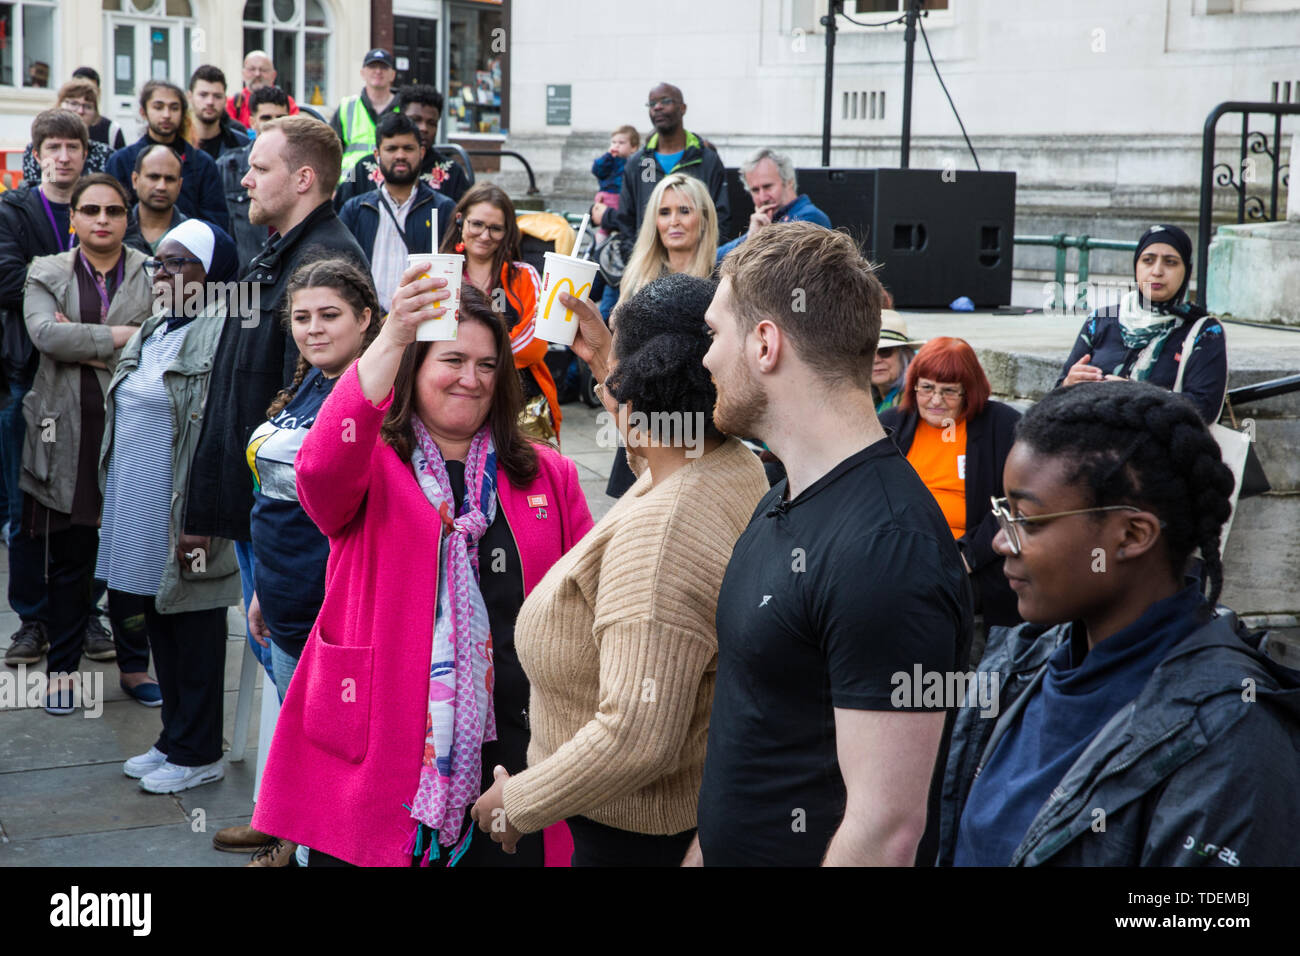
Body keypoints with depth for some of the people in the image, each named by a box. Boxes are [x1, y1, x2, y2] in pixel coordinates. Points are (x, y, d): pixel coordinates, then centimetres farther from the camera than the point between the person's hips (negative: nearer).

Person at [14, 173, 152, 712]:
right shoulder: (46, 274, 9)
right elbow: (44, 332, -10)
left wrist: (84, 345, -11)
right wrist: (117, 337, -13)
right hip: (68, 434, 0)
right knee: (71, 557, 5)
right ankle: (63, 667, 16)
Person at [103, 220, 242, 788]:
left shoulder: (221, 336, -16)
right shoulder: (154, 331, 14)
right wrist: (117, 501, 19)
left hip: (183, 512, -9)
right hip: (138, 511, 9)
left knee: (193, 629, 2)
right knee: (156, 623, 15)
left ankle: (197, 753, 13)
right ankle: (175, 738, 28)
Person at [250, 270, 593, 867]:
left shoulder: (549, 476, 10)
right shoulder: (373, 465, 1)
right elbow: (319, 469, -24)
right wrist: (391, 340, -33)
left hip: (508, 751, 3)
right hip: (376, 762, -2)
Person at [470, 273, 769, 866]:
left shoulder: (659, 534, -34)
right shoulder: (739, 468, -5)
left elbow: (638, 737, -37)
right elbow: (669, 458, 24)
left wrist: (518, 802, -23)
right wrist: (603, 358, 25)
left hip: (640, 829, -9)